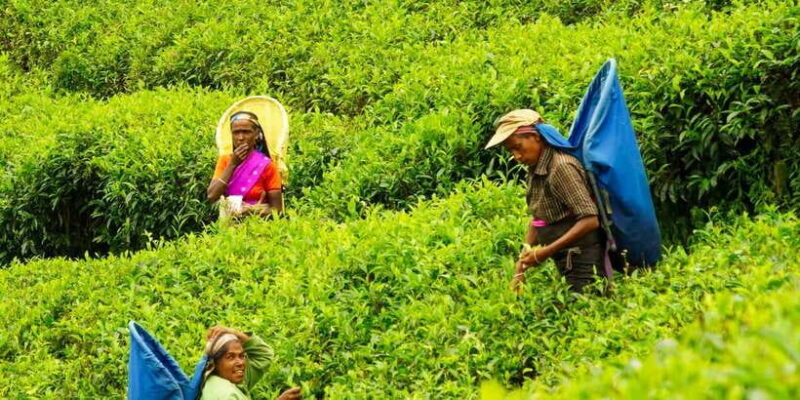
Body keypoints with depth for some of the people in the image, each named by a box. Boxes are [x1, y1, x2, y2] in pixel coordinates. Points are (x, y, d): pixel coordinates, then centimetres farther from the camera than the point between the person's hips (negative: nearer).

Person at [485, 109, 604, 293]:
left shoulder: (561, 168, -17)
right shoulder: (535, 170, 9)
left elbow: (590, 220, -22)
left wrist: (546, 252, -22)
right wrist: (520, 270, 8)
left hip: (582, 265, -8)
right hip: (565, 264, 8)